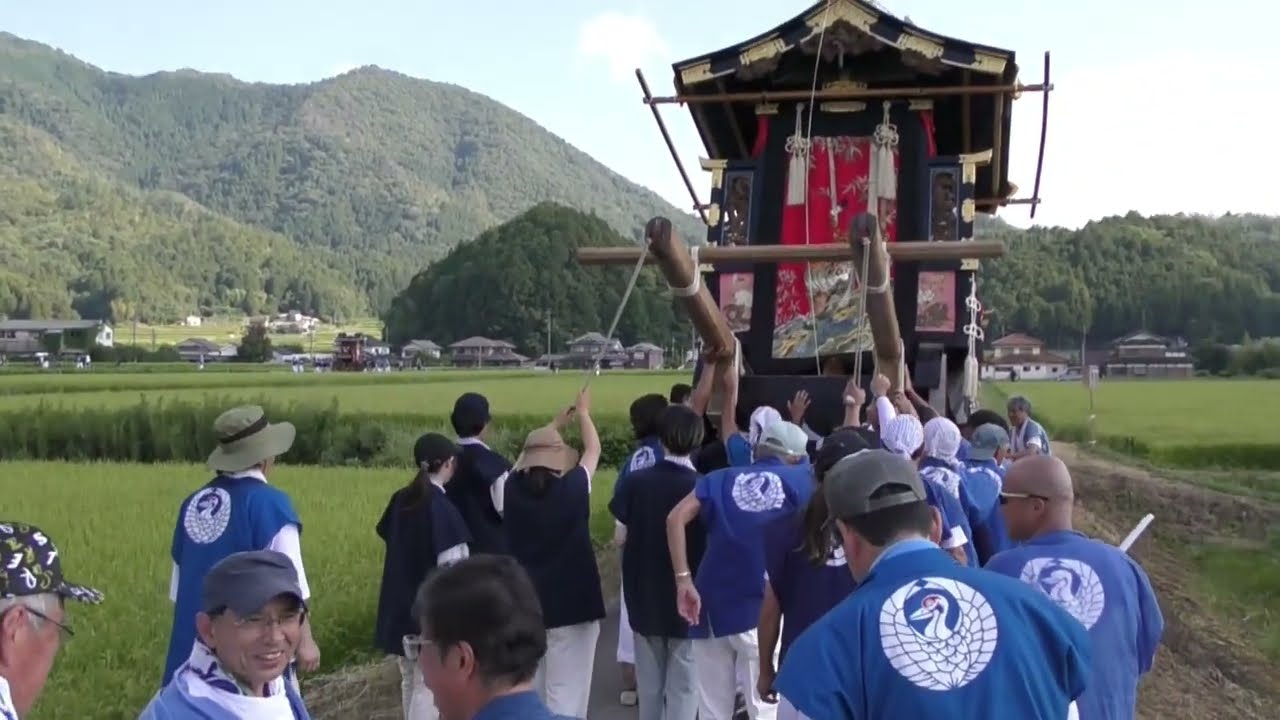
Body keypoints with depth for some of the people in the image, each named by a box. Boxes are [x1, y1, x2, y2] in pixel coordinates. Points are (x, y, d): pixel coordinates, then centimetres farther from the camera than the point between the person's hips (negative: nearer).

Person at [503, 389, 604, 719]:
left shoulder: (514, 488, -3)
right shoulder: (573, 487, -12)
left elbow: (529, 450, 17)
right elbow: (593, 450, 6)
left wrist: (557, 423, 28)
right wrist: (583, 413, 22)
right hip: (571, 603, -4)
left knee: (528, 692, 14)